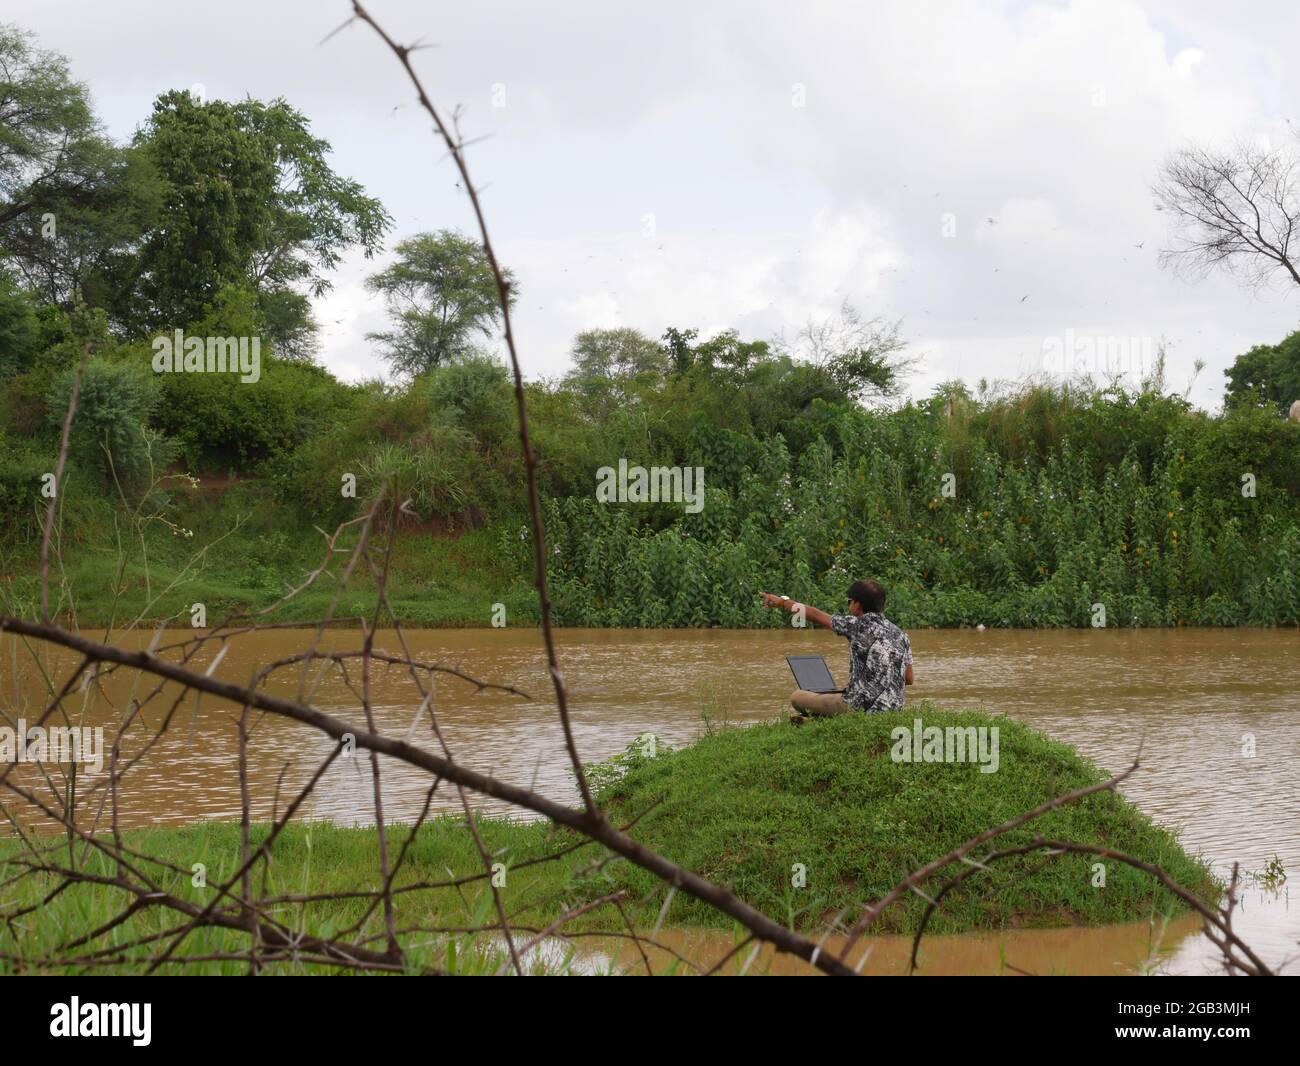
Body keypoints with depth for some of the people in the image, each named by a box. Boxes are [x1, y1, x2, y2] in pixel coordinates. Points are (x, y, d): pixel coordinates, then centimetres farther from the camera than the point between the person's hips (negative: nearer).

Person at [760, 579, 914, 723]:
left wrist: (783, 601, 18)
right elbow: (909, 679, 16)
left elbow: (816, 616, 4)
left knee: (797, 697, 9)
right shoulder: (901, 635, 9)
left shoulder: (858, 625, -7)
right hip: (893, 711, 6)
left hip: (859, 707, -6)